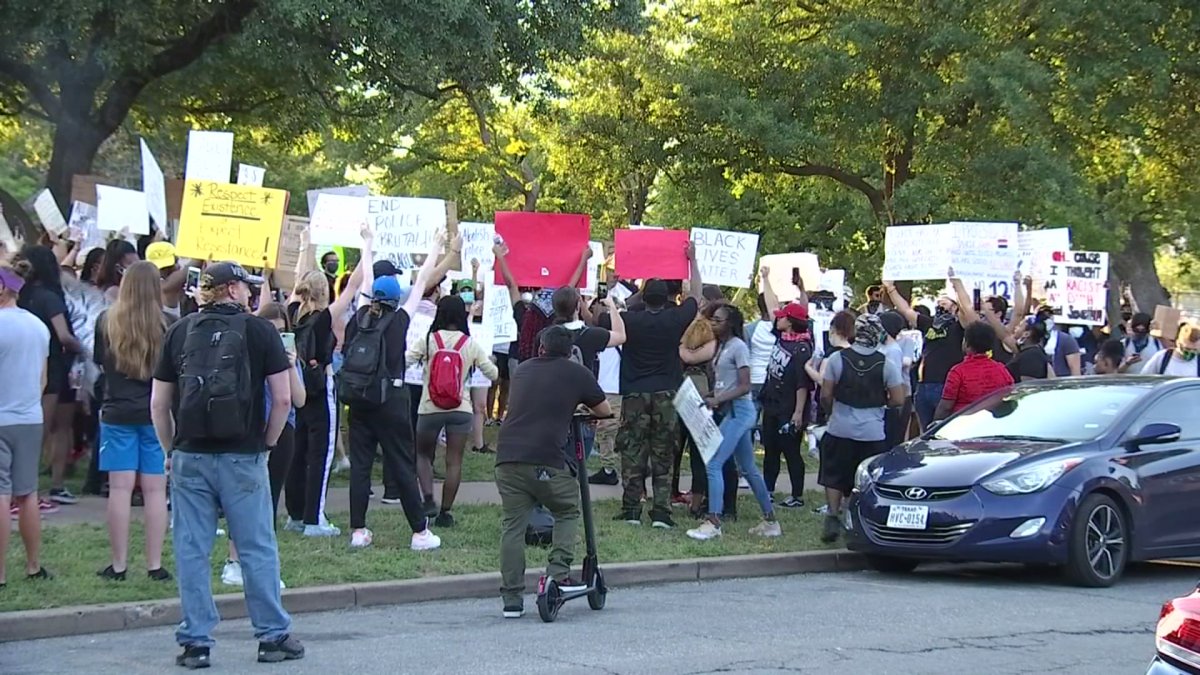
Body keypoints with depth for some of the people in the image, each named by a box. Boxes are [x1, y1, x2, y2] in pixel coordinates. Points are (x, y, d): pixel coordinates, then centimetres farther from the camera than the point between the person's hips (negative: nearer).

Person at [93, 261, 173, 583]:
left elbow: (98, 360, 10)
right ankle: (155, 565, 6)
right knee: (155, 489, 4)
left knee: (120, 488, 2)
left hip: (117, 413, 1)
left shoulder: (107, 321, -3)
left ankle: (118, 565, 5)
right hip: (157, 414, 0)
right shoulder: (168, 325, -7)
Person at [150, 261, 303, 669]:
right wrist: (268, 442, 8)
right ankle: (273, 636, 13)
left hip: (190, 456, 2)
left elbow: (159, 404, 7)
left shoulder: (179, 332, 6)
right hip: (243, 458, -2)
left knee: (192, 551, 6)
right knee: (257, 549, 6)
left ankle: (195, 642, 7)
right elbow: (283, 398, -4)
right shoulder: (258, 330, -1)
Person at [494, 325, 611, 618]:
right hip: (548, 460, -3)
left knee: (513, 524, 7)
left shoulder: (522, 370, 21)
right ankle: (559, 574, 4)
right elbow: (605, 411, 17)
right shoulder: (577, 373, 9)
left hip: (508, 455, 4)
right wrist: (577, 406, 38)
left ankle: (512, 598, 5)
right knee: (567, 513, 17)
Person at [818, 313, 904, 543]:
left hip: (840, 430, 0)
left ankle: (833, 519, 2)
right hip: (873, 433, 0)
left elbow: (825, 395, -5)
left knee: (834, 478, 11)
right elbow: (898, 400, -4)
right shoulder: (886, 364, -5)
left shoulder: (837, 359, -6)